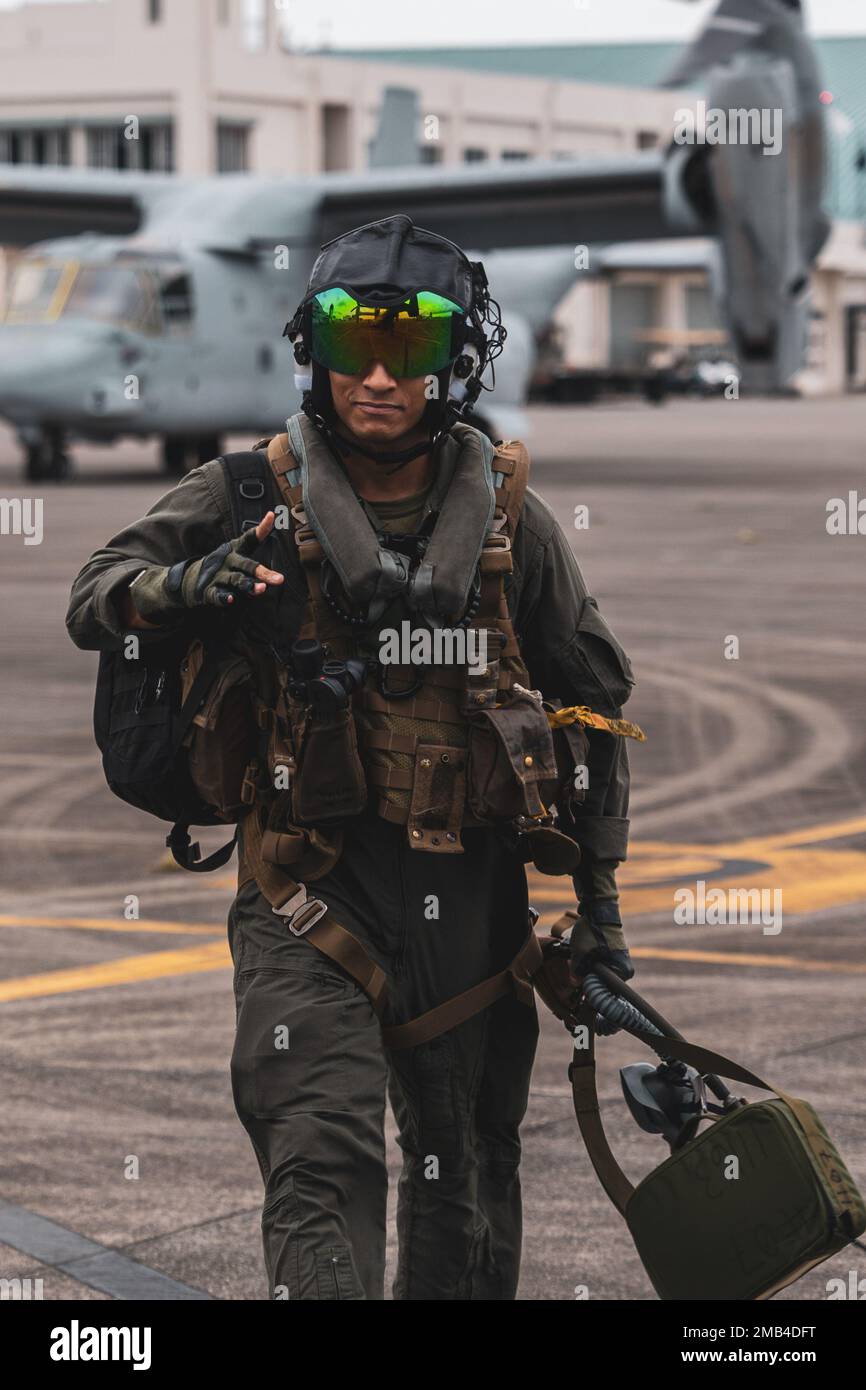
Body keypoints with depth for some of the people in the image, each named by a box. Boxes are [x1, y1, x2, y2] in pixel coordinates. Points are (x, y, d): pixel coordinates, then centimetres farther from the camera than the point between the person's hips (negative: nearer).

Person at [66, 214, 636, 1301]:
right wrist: (181, 581, -23)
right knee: (323, 1158, -18)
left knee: (464, 1181, 12)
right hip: (310, 882, -2)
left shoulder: (507, 515, 5)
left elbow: (592, 698, 13)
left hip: (469, 893, 2)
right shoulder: (254, 496, 1)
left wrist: (599, 898, 10)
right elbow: (92, 600, 1)